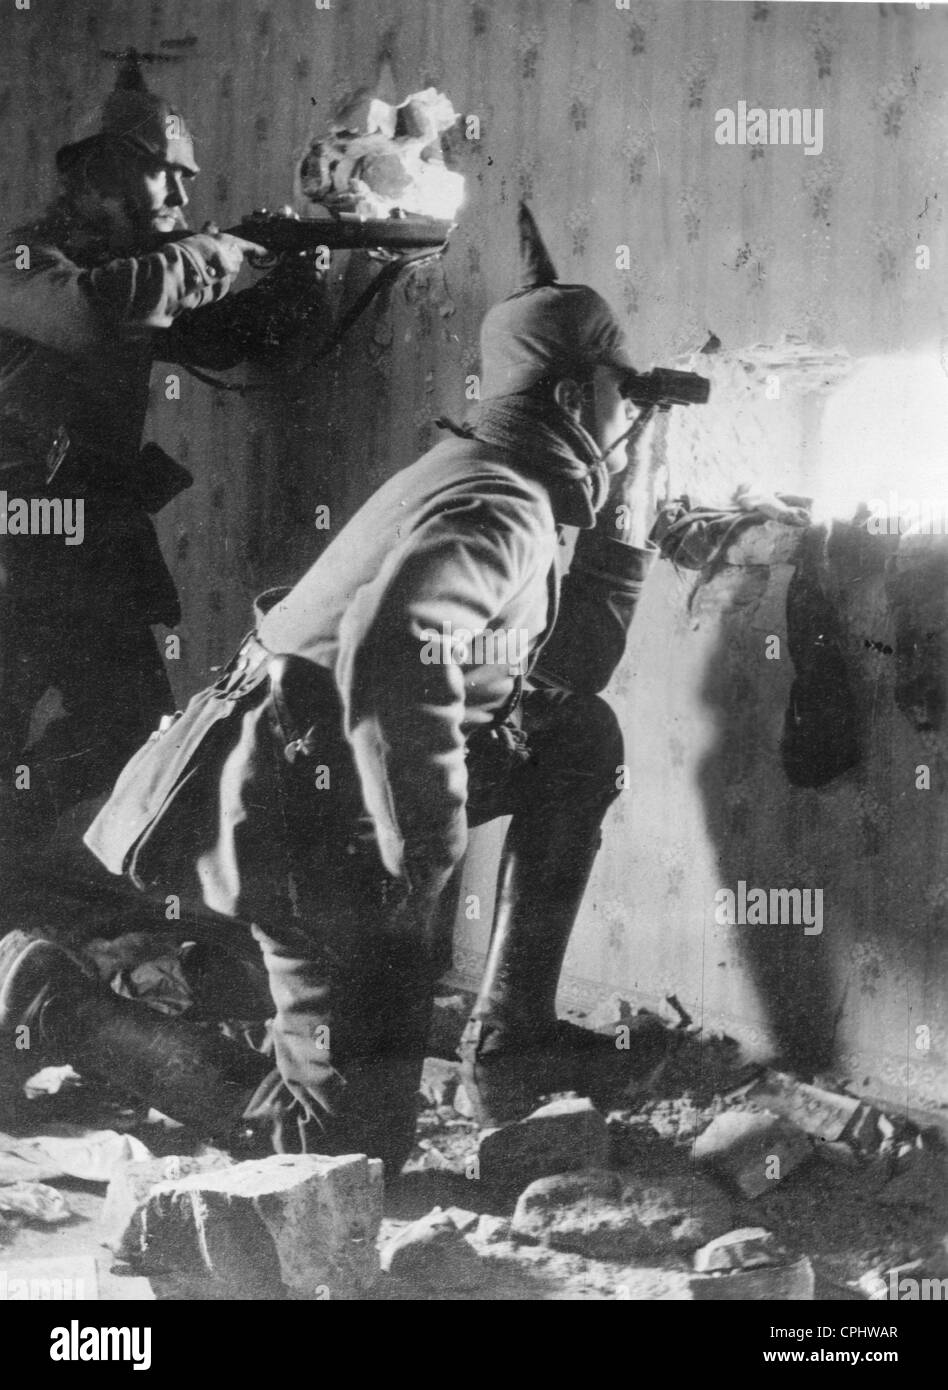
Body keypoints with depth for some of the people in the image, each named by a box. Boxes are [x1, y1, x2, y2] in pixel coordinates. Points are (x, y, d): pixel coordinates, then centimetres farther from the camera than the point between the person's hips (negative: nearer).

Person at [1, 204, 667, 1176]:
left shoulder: (495, 483, 14)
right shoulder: (503, 505, -18)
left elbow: (563, 675, 21)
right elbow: (392, 644, -39)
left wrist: (618, 531, 13)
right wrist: (431, 849, -29)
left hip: (339, 769, 10)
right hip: (318, 812, -10)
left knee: (582, 738, 13)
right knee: (349, 1147, 0)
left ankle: (512, 1044, 13)